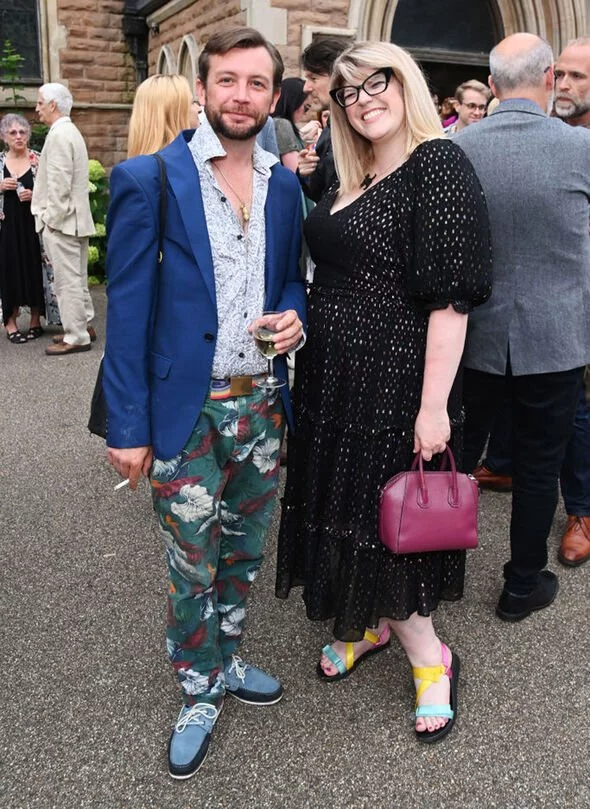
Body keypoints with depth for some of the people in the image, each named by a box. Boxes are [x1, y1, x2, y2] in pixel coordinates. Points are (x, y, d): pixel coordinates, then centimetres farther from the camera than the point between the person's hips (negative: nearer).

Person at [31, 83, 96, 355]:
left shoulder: (58, 135, -15)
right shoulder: (70, 131, 16)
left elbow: (59, 183, -20)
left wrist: (52, 219, -17)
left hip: (61, 220, -10)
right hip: (75, 218, 10)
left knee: (67, 280, -5)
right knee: (77, 278, 16)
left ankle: (76, 337, 1)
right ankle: (83, 326, 25)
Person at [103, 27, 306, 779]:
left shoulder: (284, 184, 6)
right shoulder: (148, 178, -9)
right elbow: (127, 308, -10)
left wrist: (293, 316, -5)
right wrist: (127, 426, -12)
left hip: (263, 405, 5)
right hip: (186, 411, -4)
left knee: (243, 552, 19)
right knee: (192, 566, 9)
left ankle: (226, 660, 43)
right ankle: (199, 694, 32)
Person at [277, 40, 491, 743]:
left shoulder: (438, 164, -14)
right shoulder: (350, 180, 10)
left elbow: (451, 293, -21)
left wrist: (434, 405, -23)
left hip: (394, 380, -8)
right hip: (333, 375, 8)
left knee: (381, 517, 3)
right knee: (343, 505, 16)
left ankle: (429, 659, 25)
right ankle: (369, 624, 39)